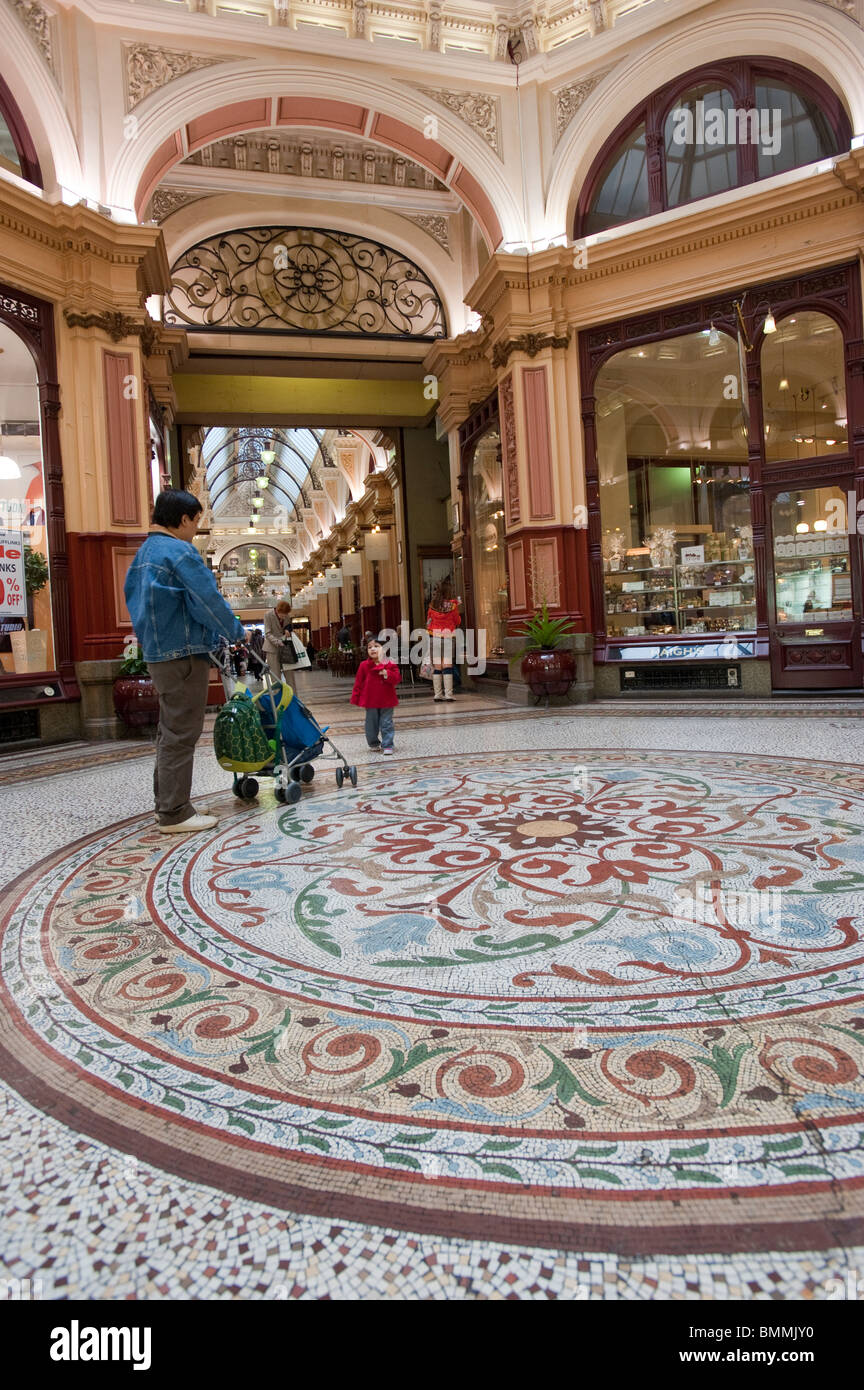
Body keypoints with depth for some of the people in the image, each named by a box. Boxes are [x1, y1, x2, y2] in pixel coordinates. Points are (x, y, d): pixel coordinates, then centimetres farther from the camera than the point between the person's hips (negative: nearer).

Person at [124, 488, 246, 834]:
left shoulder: (143, 554, 16)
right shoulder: (179, 551, -14)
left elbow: (134, 600, 23)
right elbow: (209, 600, -16)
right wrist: (237, 633, -2)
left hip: (158, 653, 10)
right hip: (183, 654, -10)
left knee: (169, 730, 16)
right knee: (181, 734, -5)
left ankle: (166, 803, 25)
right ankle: (175, 813, -1)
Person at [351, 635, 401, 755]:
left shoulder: (390, 665, -3)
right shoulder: (364, 665, -1)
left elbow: (397, 678, -9)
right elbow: (358, 683, 1)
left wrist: (387, 674, -26)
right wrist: (357, 699, -2)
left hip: (387, 701, -1)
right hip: (370, 701, 1)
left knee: (386, 724, 2)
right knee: (371, 724, 11)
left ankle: (387, 746, 10)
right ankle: (373, 743, 30)